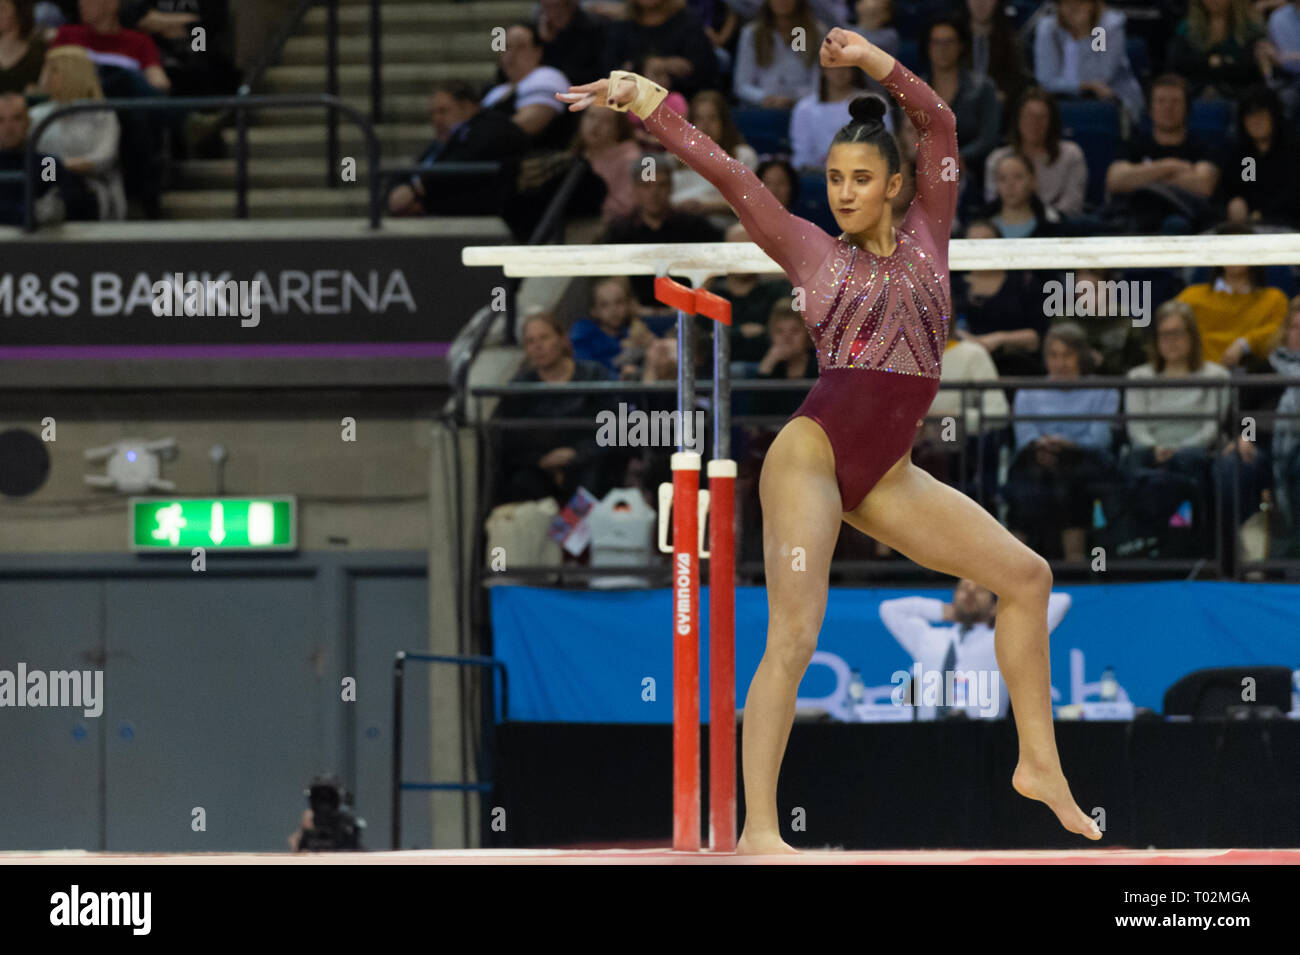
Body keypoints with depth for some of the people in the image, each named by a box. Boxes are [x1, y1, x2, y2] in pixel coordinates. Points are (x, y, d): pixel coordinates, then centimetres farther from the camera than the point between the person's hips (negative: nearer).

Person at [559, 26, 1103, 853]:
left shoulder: (926, 236, 11)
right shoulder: (813, 251, 7)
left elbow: (941, 126, 1)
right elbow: (727, 173, 2)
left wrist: (876, 63, -10)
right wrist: (646, 104, -4)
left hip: (887, 477, 4)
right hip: (812, 457, -4)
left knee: (1026, 576, 3)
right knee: (793, 638, -16)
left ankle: (1041, 766, 13)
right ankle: (758, 829, -22)